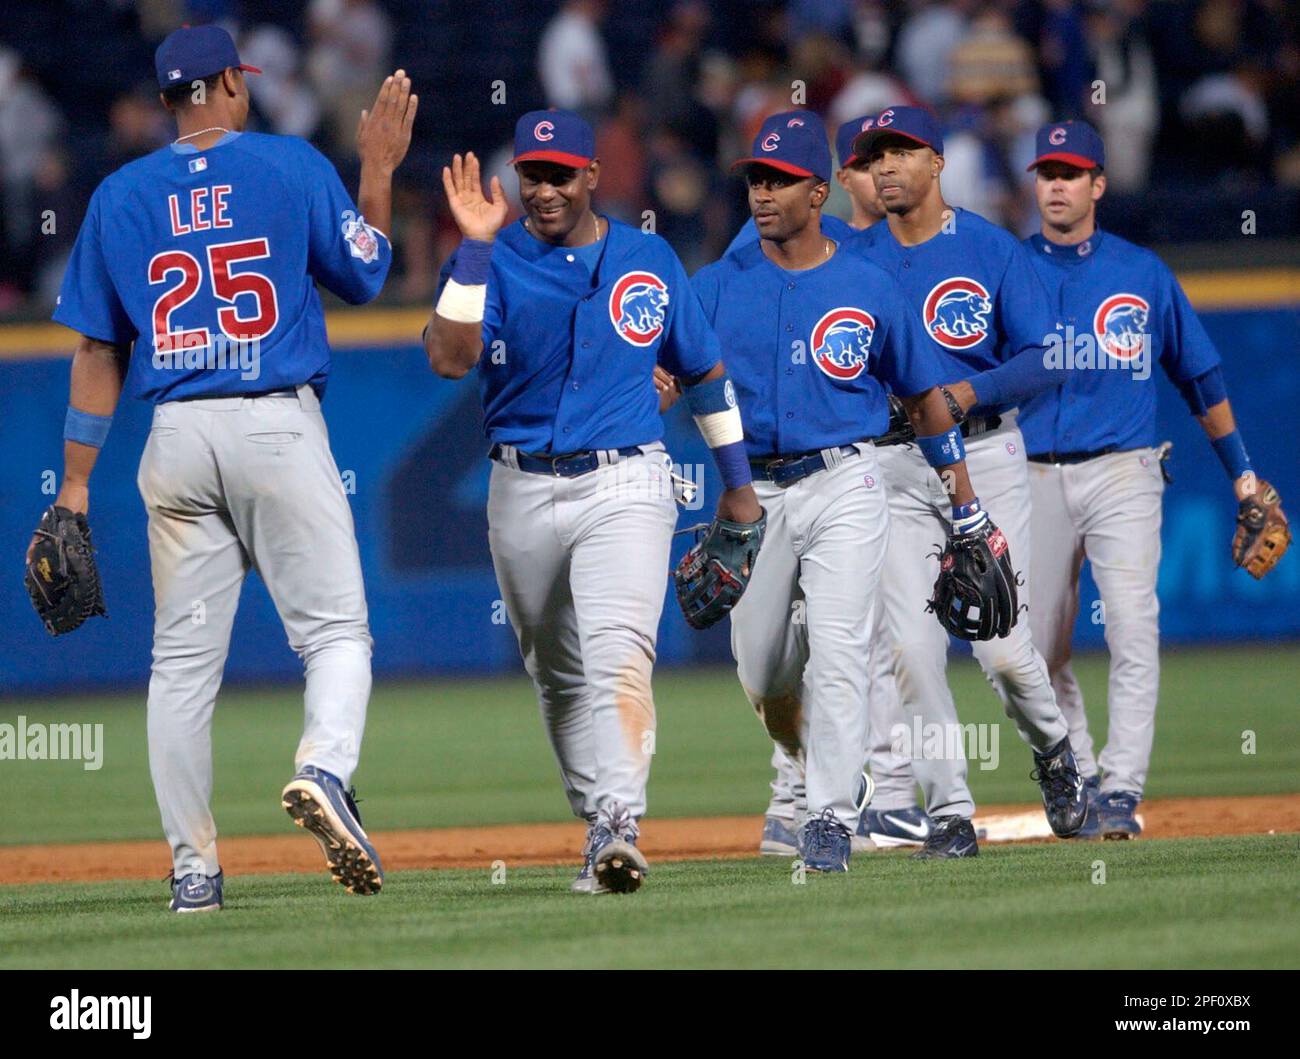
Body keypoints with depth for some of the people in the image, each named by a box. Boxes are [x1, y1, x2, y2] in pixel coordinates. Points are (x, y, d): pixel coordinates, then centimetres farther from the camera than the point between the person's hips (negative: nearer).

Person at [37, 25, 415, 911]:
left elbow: (97, 347, 10)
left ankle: (193, 869, 5)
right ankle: (324, 770, -28)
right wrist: (378, 174, 19)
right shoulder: (293, 165, 1)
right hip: (280, 428, -3)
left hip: (177, 437, 3)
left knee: (183, 658, 6)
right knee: (335, 628, 1)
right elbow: (365, 276, 7)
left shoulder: (120, 196, 9)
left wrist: (77, 484, 12)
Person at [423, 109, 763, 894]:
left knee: (619, 653, -21)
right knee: (559, 675, 11)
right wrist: (476, 245, -23)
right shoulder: (492, 262, 0)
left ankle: (621, 824, -30)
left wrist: (738, 481, 20)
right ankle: (600, 824, 24)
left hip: (625, 486, -2)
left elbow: (703, 370, 18)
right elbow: (450, 359, -18)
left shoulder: (650, 261, 6)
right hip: (523, 493, 2)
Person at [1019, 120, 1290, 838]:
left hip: (1121, 475, -1)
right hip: (1032, 478, 1)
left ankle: (1120, 792, -17)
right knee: (1036, 650, 4)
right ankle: (1076, 781, 19)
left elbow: (1200, 375, 15)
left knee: (1133, 631, -16)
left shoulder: (1144, 273, 7)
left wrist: (1240, 472, 15)